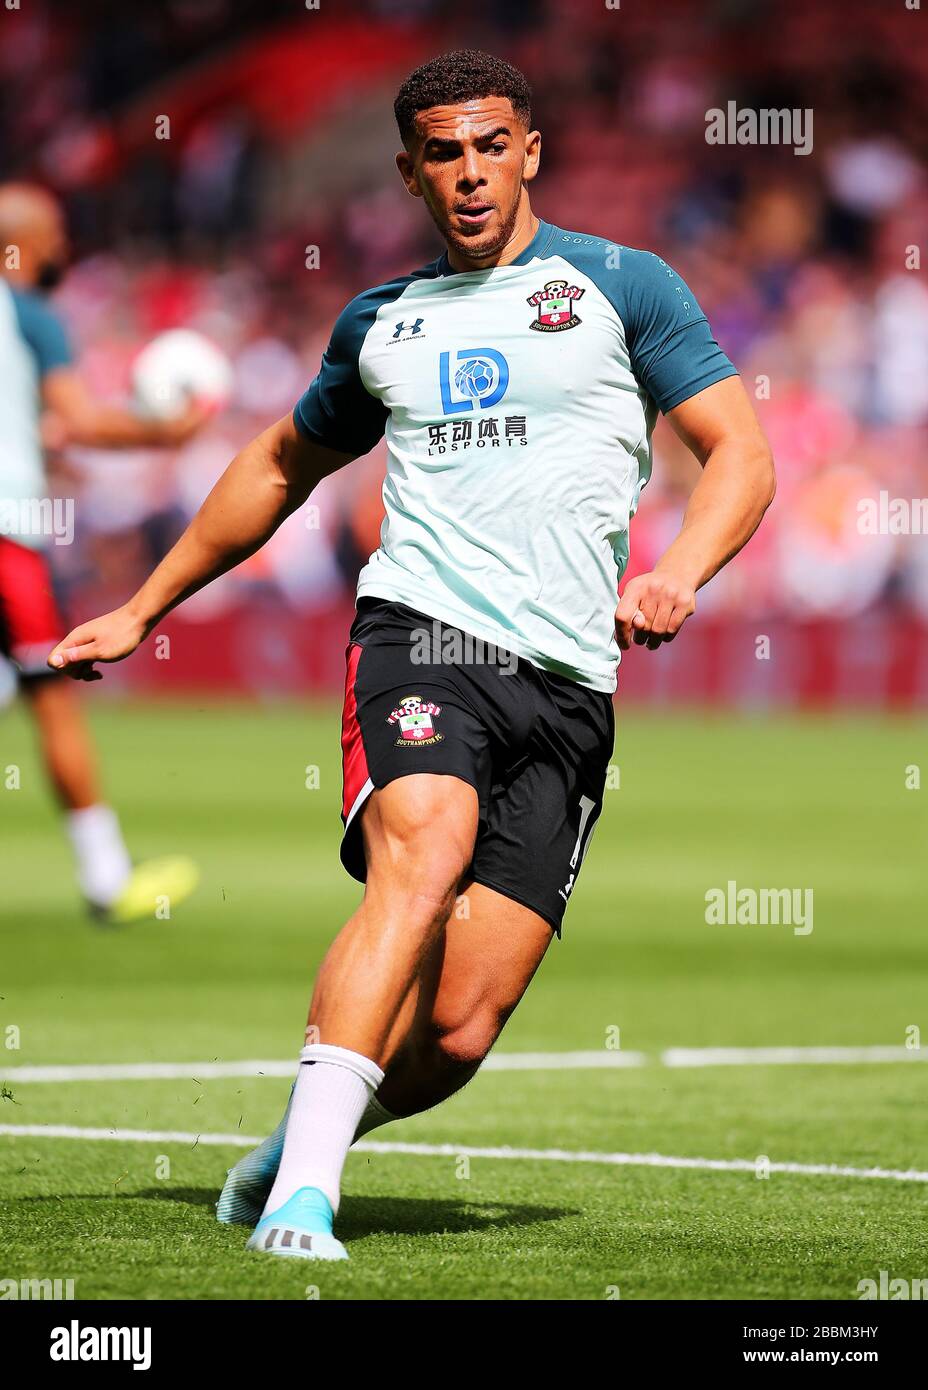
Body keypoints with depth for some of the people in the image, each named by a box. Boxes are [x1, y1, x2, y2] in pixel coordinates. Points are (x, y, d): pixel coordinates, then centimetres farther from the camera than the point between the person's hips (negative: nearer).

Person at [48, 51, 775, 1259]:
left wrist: (677, 573, -15)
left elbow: (741, 455, 5)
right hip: (419, 632, 0)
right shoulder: (382, 323, 19)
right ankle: (300, 1196, -36)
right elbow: (281, 468, 34)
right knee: (423, 861, -32)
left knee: (458, 1036, -9)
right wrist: (142, 611, 37)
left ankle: (299, 1143, 20)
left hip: (565, 683, 0)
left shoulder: (621, 287, 10)